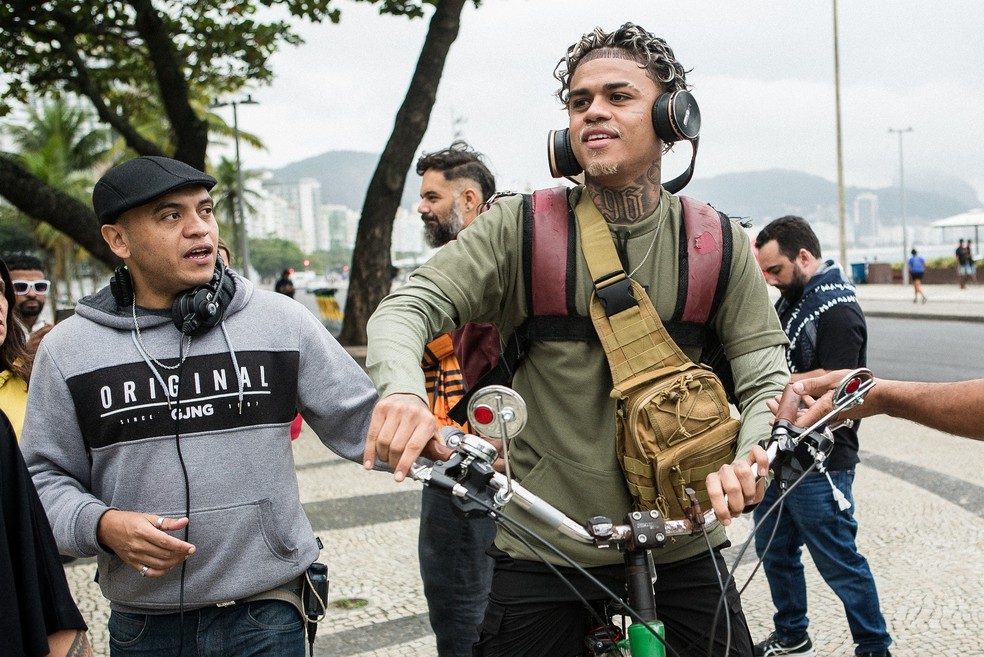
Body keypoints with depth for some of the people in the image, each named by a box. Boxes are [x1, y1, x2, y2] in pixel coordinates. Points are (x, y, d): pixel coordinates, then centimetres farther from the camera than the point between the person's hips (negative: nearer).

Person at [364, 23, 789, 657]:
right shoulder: (521, 229, -5)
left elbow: (767, 378, -2)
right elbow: (407, 307, -10)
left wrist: (750, 460, -24)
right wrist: (402, 389, -32)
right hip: (544, 548, -1)